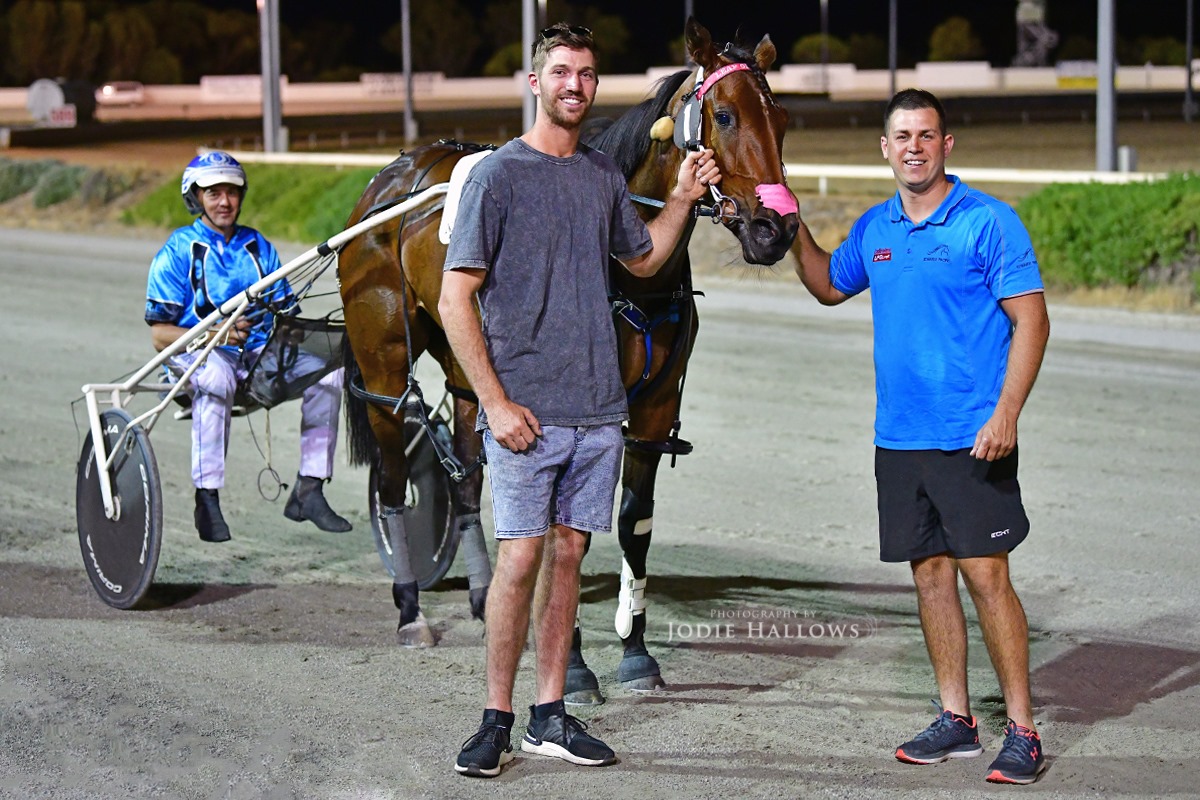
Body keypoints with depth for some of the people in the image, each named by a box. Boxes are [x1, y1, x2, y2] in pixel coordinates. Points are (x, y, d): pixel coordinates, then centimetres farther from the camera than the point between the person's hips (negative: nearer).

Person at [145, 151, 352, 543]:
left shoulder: (258, 247, 16)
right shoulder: (177, 252, 1)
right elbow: (160, 334, -6)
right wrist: (215, 334, -22)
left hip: (258, 354, 5)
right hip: (196, 352, -5)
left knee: (327, 367, -19)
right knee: (216, 376, -40)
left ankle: (309, 489, -14)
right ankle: (207, 500, -34)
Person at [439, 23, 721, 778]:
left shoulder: (603, 175, 11)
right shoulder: (499, 175, -6)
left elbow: (645, 258, 30)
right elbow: (455, 301, -8)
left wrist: (684, 197, 13)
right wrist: (496, 403, -13)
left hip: (598, 408, 5)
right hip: (526, 412, -5)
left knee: (567, 553, 9)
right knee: (521, 555, -7)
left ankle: (550, 715, 16)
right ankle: (497, 720, 3)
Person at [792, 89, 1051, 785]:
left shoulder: (988, 221, -8)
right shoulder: (875, 228, 10)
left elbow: (1031, 321, -10)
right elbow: (829, 286, 29)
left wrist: (1005, 414, -19)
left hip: (971, 437, -6)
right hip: (899, 436, 6)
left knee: (986, 575, -8)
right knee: (931, 574, 10)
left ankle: (1023, 732, -2)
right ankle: (957, 721, 20)